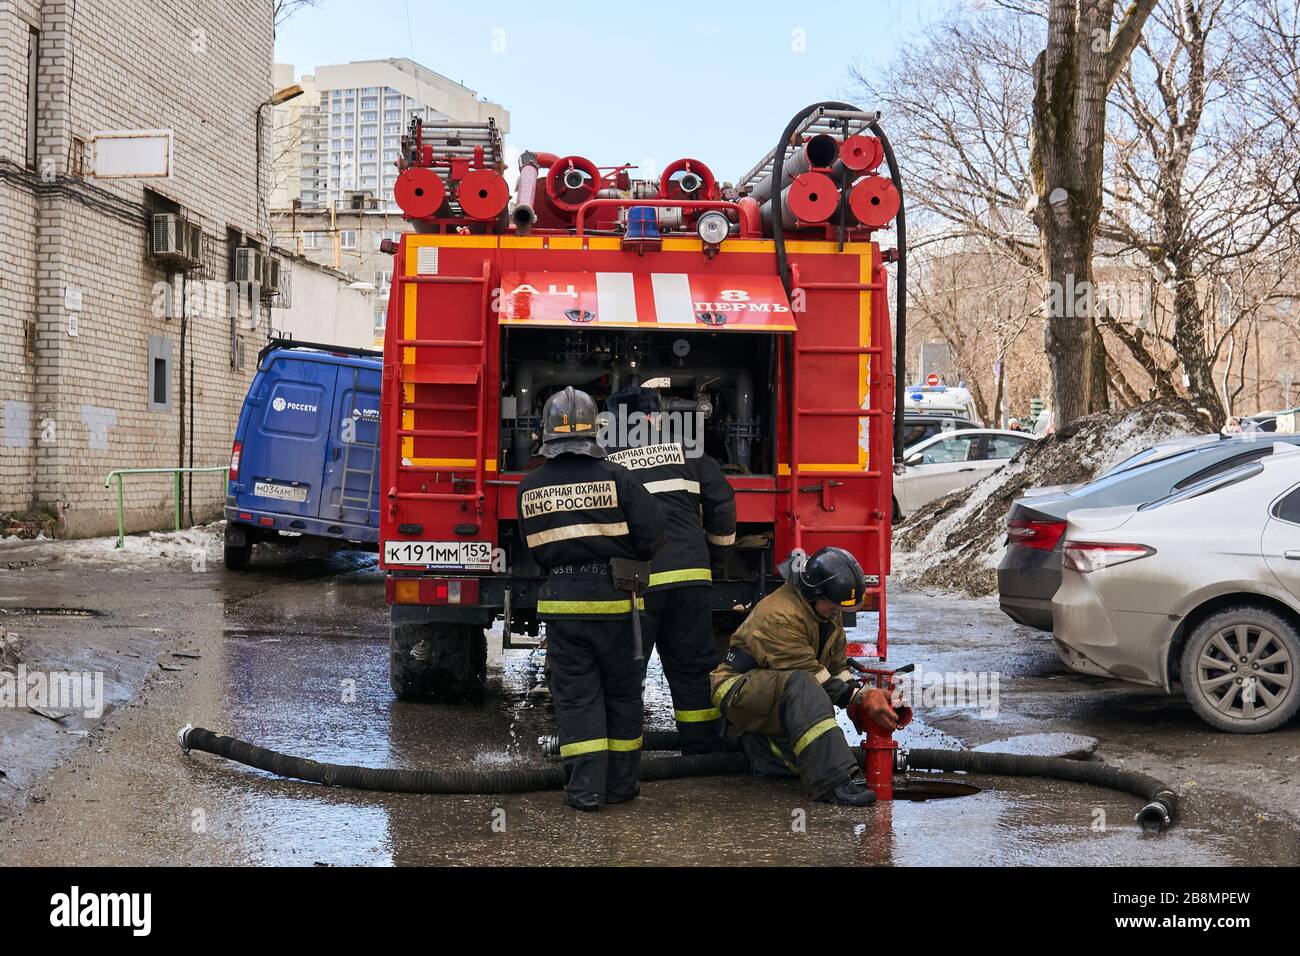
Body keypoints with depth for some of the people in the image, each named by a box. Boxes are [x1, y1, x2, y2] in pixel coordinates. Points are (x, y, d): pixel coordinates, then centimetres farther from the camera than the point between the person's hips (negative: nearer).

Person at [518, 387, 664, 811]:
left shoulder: (530, 487, 1)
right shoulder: (615, 478, -8)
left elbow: (535, 549, 9)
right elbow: (650, 532, -9)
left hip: (560, 601, 1)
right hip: (612, 598, -1)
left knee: (575, 694, 5)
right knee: (622, 691, 12)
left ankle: (585, 787, 1)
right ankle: (621, 782, 19)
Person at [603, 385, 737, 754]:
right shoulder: (684, 449, 10)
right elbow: (721, 499, 10)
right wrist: (721, 540, 26)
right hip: (690, 574, 2)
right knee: (693, 667, 11)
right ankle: (703, 748, 16)